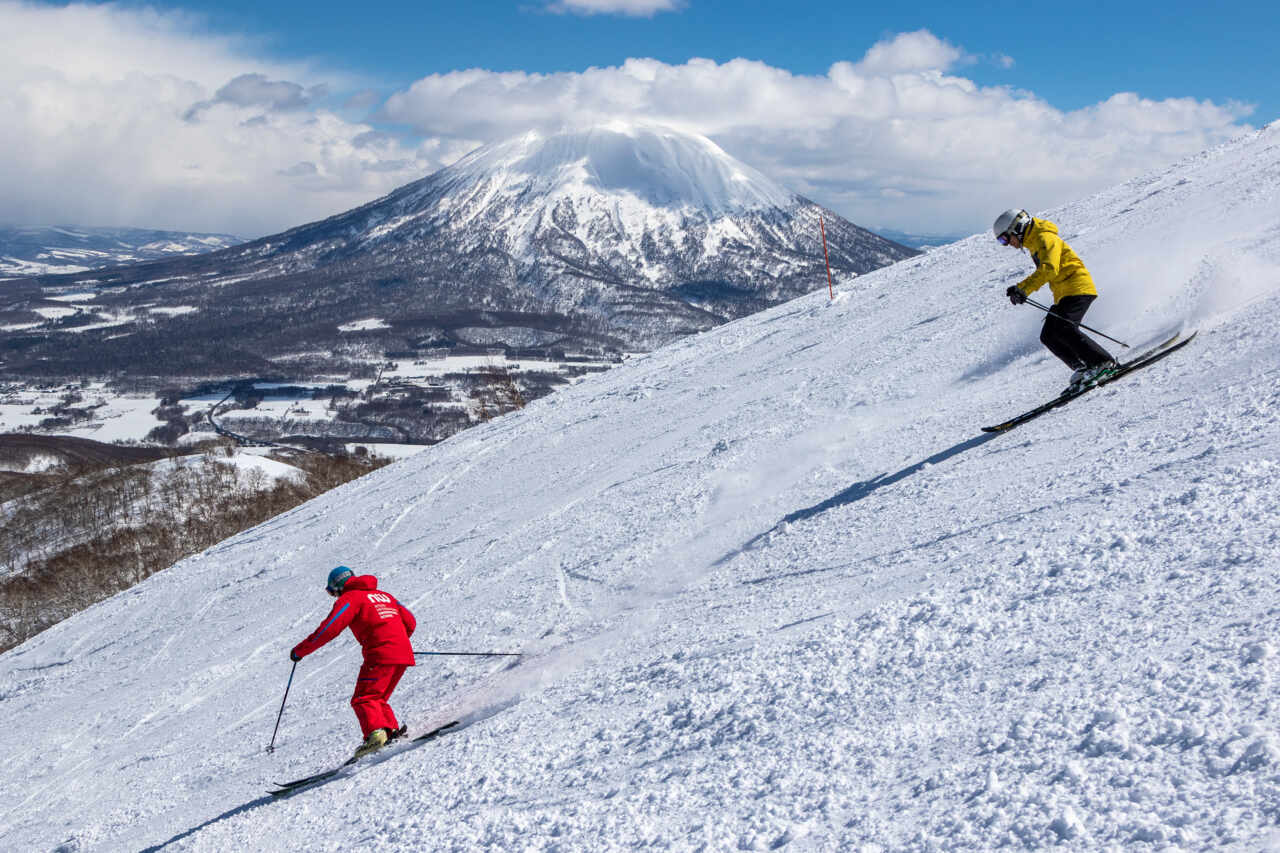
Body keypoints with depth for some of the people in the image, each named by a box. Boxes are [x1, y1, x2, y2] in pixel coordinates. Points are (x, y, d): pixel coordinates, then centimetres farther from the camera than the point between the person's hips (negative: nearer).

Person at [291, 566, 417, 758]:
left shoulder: (350, 598, 3)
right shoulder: (383, 595, 26)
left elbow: (329, 629, -7)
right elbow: (410, 622, 24)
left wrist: (300, 650, 2)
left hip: (380, 655, -8)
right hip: (404, 654, 8)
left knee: (363, 699, -8)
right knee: (378, 699, 18)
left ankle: (376, 732, -29)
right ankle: (393, 732, 2)